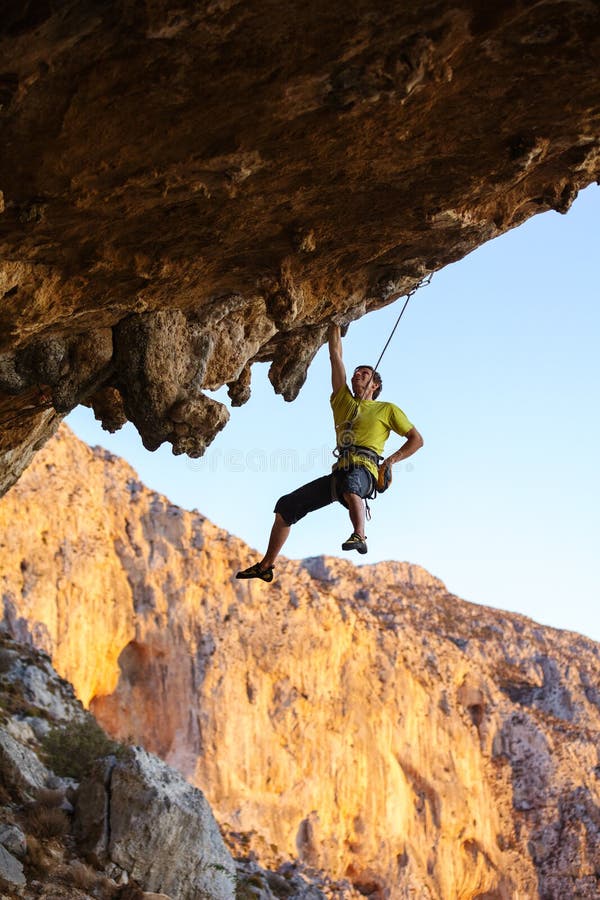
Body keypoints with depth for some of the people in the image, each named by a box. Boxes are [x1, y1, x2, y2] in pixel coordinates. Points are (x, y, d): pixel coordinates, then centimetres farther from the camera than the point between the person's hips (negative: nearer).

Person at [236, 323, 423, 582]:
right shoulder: (343, 401, 28)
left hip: (364, 471, -5)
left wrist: (391, 460, 1)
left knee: (349, 484, -43)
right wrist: (335, 323, 28)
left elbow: (416, 439, 15)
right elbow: (335, 353, 27)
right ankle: (266, 565, 3)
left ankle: (359, 536, -56)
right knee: (286, 505, -2)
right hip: (340, 471, 5)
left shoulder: (388, 410, 19)